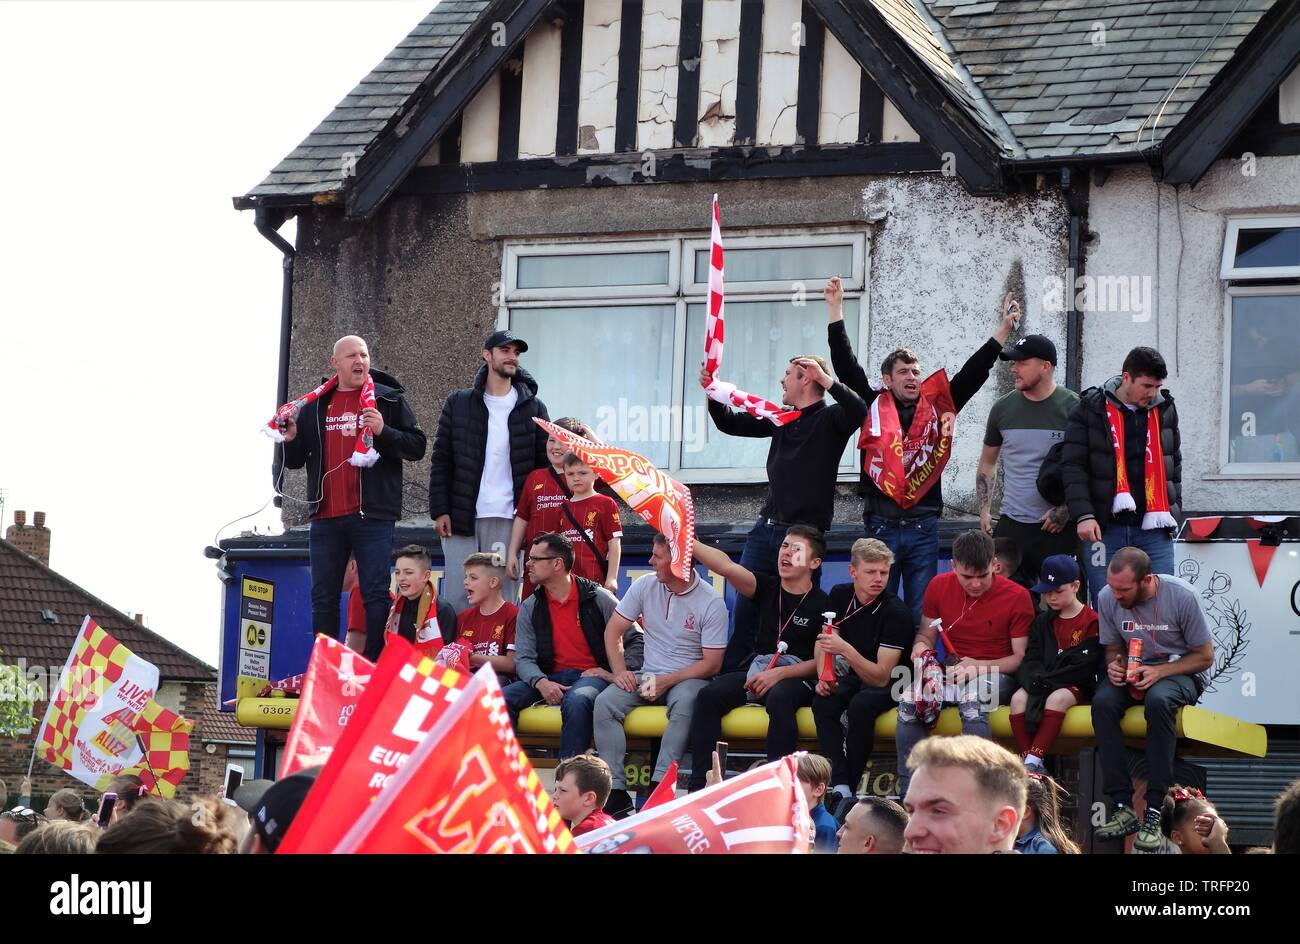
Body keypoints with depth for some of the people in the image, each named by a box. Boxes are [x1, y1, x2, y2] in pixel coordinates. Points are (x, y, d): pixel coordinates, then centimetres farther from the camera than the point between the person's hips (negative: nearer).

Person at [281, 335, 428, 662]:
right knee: (323, 598, 6)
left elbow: (417, 447, -1)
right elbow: (295, 461, 20)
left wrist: (384, 432, -17)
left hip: (372, 515, -4)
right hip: (325, 517, 4)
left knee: (376, 594, -5)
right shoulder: (315, 406, 14)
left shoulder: (387, 400, 4)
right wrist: (291, 439, -1)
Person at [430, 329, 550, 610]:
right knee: (459, 597, -2)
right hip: (462, 518, 0)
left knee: (503, 598, -2)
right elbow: (441, 461, 8)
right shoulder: (458, 404, 9)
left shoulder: (532, 408, 10)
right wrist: (439, 511, -1)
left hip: (508, 520, 0)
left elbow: (544, 463, 8)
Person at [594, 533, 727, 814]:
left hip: (689, 678, -4)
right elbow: (613, 631, 8)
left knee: (685, 702, -39)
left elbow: (712, 663, -10)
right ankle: (616, 792, -28)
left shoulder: (711, 603, -8)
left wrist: (667, 682, -18)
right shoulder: (645, 586, 4)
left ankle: (657, 788, -40)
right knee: (605, 702, -23)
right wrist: (619, 672, -8)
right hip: (648, 675, 4)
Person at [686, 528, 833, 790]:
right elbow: (725, 566, -3)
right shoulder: (768, 588, 12)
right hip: (756, 669, 4)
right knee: (708, 696, -22)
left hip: (796, 677, -4)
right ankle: (699, 786, -27)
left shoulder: (821, 605, 2)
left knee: (779, 699, -39)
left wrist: (780, 673, -15)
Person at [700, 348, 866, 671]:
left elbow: (858, 411, -24)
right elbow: (730, 423, 23)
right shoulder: (782, 419, 17)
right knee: (745, 612, 3)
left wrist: (825, 380, -21)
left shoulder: (830, 418, -2)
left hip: (805, 532, -6)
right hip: (765, 530, 6)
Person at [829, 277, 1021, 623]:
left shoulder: (936, 407, 8)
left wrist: (1004, 330, 2)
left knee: (922, 615, 6)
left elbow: (973, 373, 8)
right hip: (881, 525, -2)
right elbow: (846, 365, -2)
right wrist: (836, 311, -7)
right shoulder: (873, 407, 3)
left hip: (923, 527, 2)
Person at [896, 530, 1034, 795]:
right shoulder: (939, 587, 5)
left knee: (972, 700, -39)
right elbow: (926, 635, 16)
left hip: (996, 675, -4)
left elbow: (1021, 657, -6)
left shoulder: (1016, 597, -7)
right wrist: (921, 648, -10)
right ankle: (907, 791, -22)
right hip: (951, 672, 4)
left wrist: (978, 667, -20)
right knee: (909, 700, -27)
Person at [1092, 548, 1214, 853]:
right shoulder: (1107, 598, -7)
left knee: (1158, 700, -39)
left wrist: (1159, 672, -24)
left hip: (1181, 671, -4)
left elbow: (1205, 656, -9)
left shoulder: (1181, 596, -17)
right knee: (1103, 702, -30)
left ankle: (1154, 811, -35)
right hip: (1133, 670, 4)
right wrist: (1115, 666, -16)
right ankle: (1123, 807, -30)